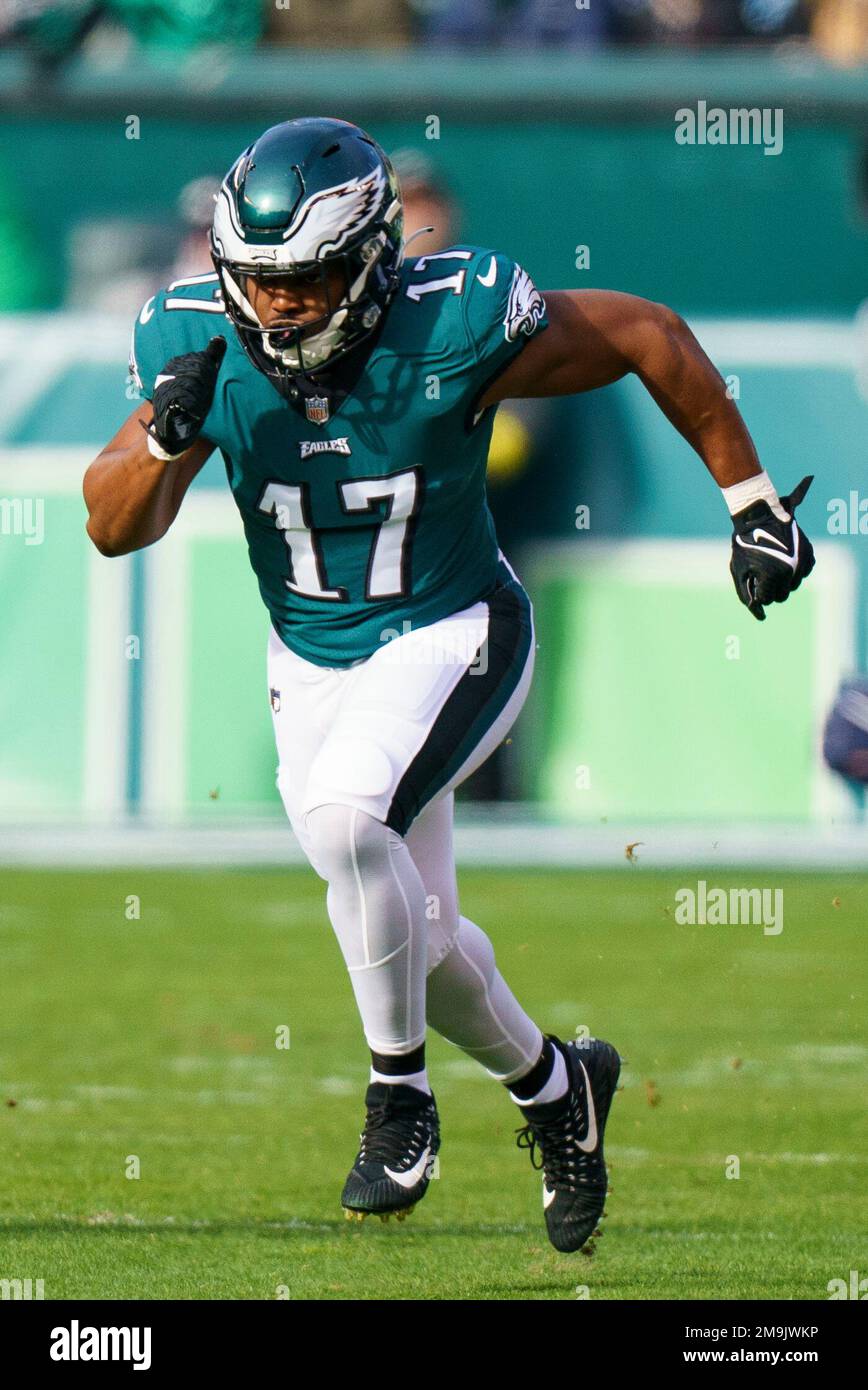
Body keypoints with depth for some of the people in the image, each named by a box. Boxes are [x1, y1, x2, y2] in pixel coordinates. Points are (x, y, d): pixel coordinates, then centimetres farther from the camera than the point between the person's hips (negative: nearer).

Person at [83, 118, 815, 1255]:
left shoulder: (453, 329, -26)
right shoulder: (202, 344, -16)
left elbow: (651, 338, -13)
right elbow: (115, 529, -12)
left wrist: (751, 500, -7)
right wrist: (164, 436, -34)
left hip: (453, 639, -5)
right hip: (311, 663, 5)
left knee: (341, 817, -31)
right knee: (410, 932, 13)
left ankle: (400, 1090, -11)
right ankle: (553, 1084, 43)